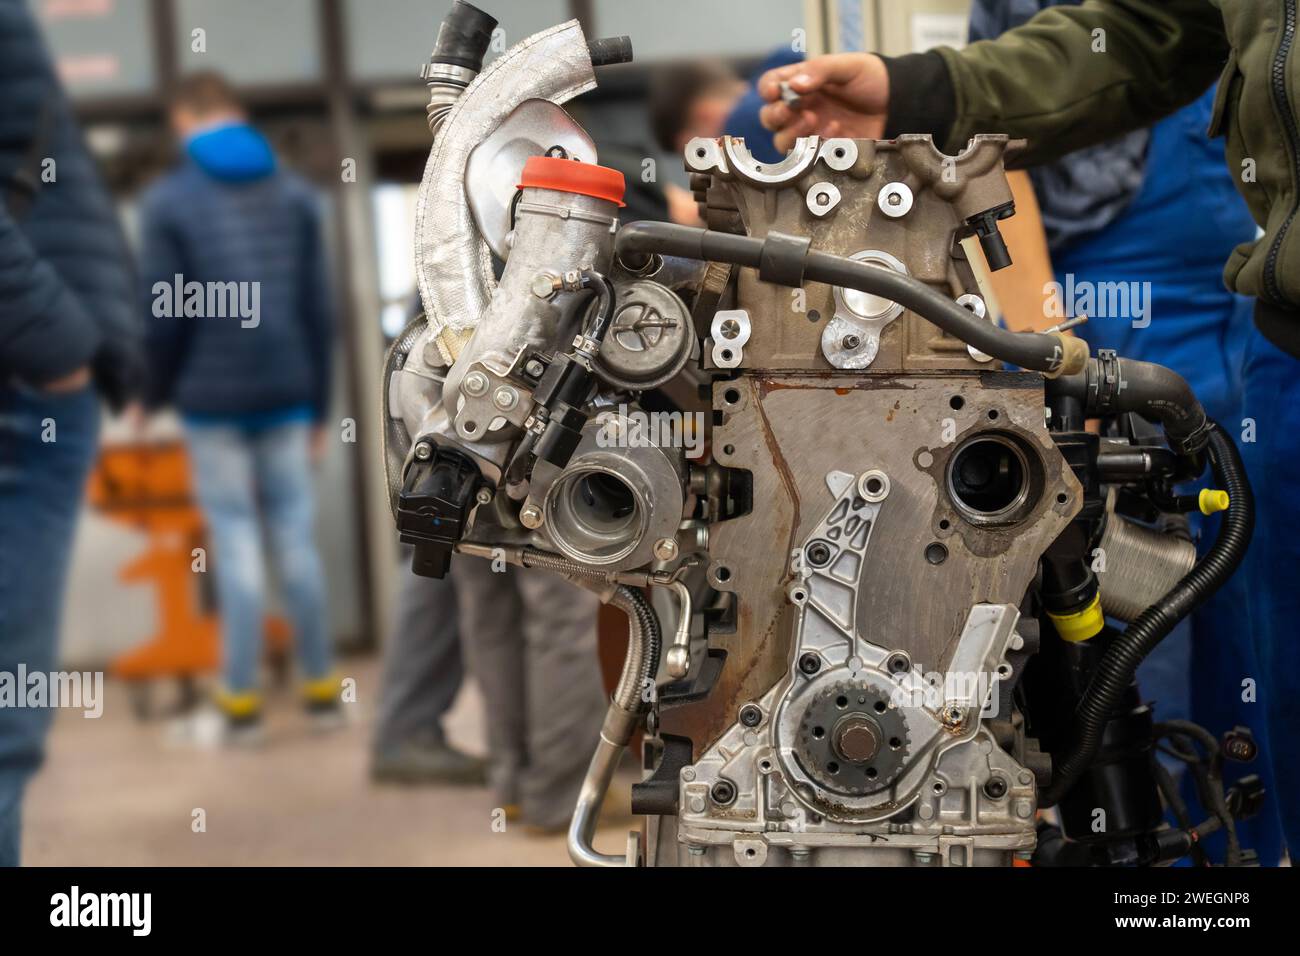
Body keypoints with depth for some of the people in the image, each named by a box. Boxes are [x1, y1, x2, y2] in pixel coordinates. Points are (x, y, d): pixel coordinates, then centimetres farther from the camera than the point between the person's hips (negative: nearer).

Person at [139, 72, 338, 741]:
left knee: (236, 546, 1)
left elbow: (164, 314, -7)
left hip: (211, 400, -3)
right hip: (285, 394, 3)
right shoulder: (294, 193, 7)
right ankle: (320, 686, 12)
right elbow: (318, 307, 5)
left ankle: (241, 698, 4)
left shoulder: (166, 200, -4)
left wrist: (154, 392, 9)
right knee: (296, 540, 8)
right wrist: (319, 404, 12)